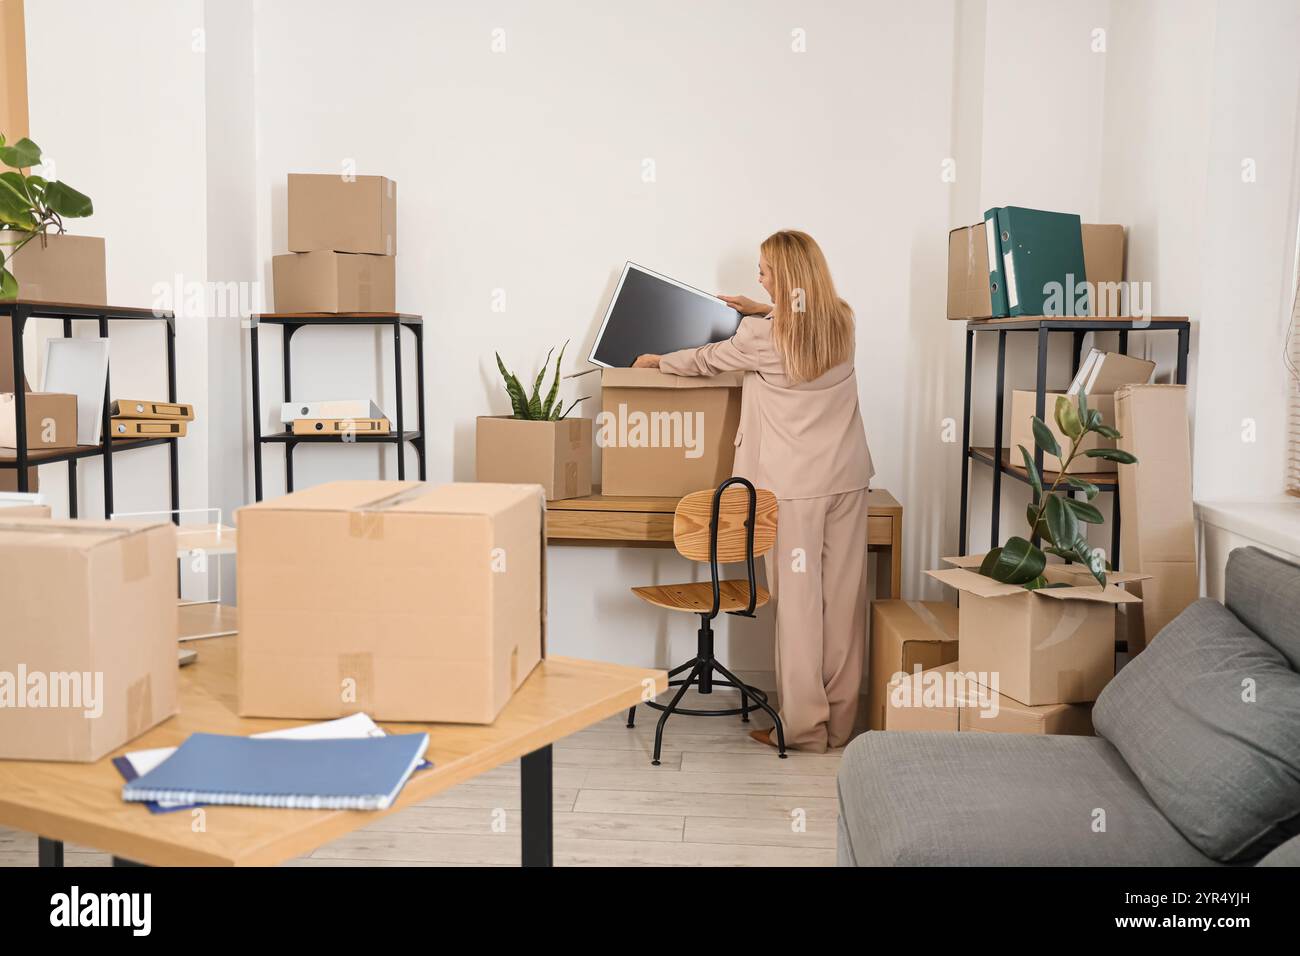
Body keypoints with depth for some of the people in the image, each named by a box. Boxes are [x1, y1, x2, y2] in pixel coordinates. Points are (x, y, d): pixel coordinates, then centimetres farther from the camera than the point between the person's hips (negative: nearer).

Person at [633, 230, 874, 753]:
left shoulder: (762, 335, -11)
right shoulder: (843, 322, 4)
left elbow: (707, 360, 7)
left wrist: (657, 361, 24)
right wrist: (763, 311, 27)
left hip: (794, 487, -5)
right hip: (847, 479, 5)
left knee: (798, 600, 2)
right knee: (843, 597, 8)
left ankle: (804, 725, 9)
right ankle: (839, 722, 19)